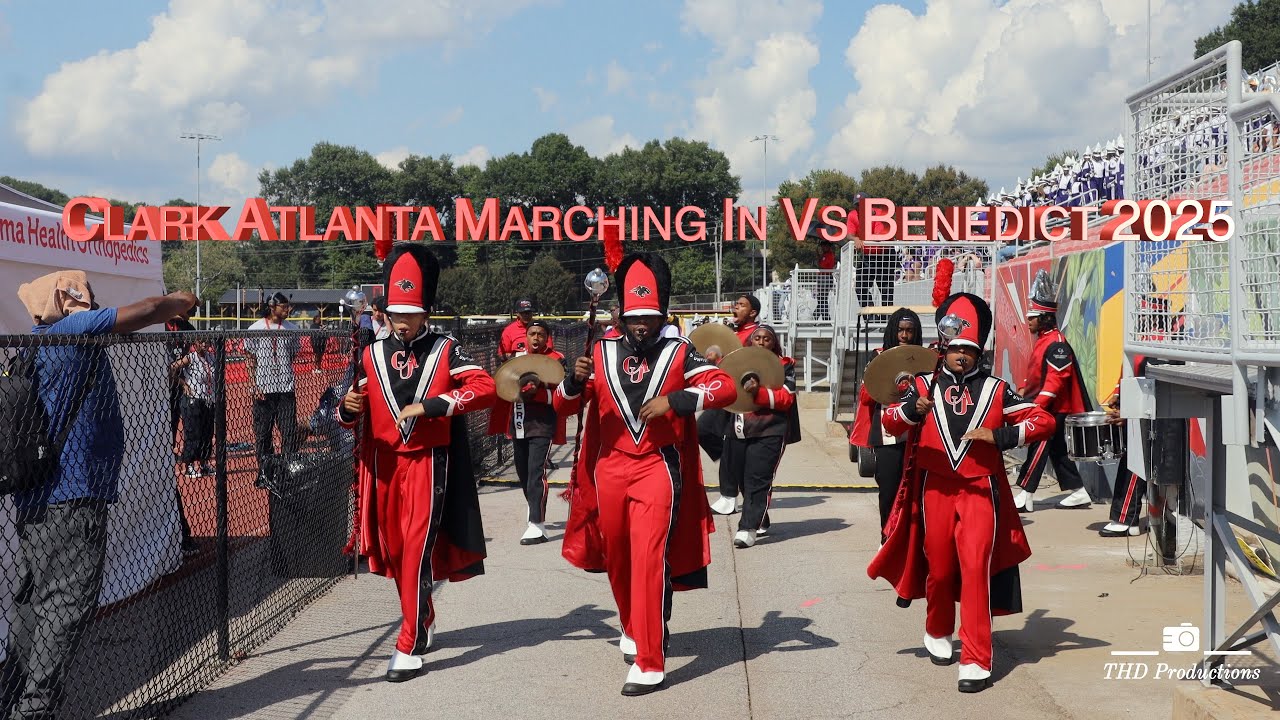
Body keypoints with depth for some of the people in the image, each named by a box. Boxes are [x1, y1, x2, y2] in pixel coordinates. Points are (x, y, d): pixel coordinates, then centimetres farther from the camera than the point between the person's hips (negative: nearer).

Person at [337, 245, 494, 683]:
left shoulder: (445, 351, -2)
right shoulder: (372, 355, 7)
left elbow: (486, 388, -17)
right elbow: (351, 415, 10)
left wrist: (429, 405, -24)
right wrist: (348, 408, -15)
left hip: (428, 462, -4)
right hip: (383, 463, 4)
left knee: (417, 548, -12)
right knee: (393, 548, 13)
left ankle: (410, 647, -8)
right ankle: (424, 621, 36)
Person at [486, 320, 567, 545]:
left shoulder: (556, 360, -5)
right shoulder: (518, 356, 13)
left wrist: (535, 392, -25)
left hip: (542, 425, -6)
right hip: (519, 424, 6)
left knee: (537, 473, -13)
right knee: (523, 472, 15)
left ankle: (537, 525, -15)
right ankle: (534, 509, 37)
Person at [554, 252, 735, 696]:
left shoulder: (679, 354, -3)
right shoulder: (602, 352, 4)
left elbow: (727, 388, -14)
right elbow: (563, 405, 5)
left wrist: (672, 400, -26)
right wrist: (575, 380, -18)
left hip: (658, 469, -4)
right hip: (610, 469, 4)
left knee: (649, 559, -13)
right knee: (618, 559, 16)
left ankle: (650, 663, -9)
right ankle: (635, 628, 42)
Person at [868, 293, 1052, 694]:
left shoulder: (996, 389, 5)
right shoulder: (925, 384, 4)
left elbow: (1044, 421, 0)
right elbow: (890, 423, -8)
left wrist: (999, 436, -15)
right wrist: (912, 409, -31)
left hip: (980, 492, -1)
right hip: (935, 490, 1)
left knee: (975, 569, -11)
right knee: (939, 567, 12)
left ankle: (976, 661, -8)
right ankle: (937, 633, 40)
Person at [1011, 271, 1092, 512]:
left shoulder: (1057, 343, -18)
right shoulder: (1042, 340, 14)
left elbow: (1055, 379, -24)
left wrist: (1038, 404, -27)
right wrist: (1023, 389, 12)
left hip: (1053, 408, -10)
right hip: (1041, 404, 10)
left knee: (1038, 449, -10)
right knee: (1057, 449, 13)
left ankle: (1024, 497, -9)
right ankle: (1079, 493, 20)